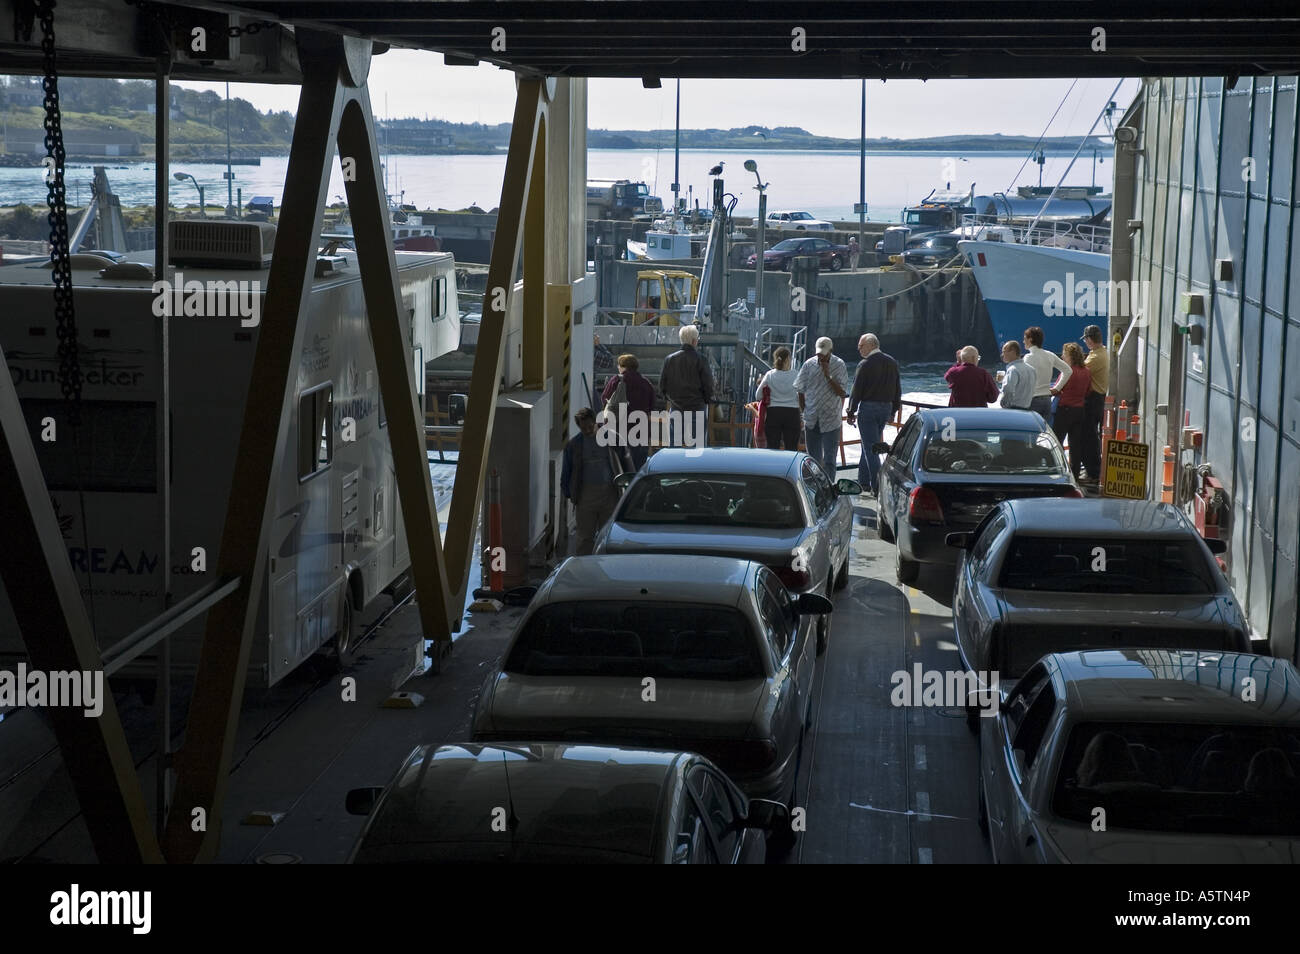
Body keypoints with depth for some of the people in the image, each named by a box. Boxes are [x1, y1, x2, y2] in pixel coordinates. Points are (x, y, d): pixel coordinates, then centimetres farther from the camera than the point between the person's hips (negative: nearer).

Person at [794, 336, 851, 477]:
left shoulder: (839, 365, -5)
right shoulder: (809, 364, 1)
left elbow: (841, 392, -10)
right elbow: (801, 391, 10)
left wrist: (828, 376, -18)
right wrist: (803, 412, 6)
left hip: (831, 420, -3)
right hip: (811, 420, 3)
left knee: (829, 460, -6)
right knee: (814, 458, 13)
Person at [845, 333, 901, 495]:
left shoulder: (865, 364, -13)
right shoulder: (892, 363, 9)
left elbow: (856, 391, -11)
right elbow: (897, 389, 13)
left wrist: (851, 413, -4)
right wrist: (893, 411, 20)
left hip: (868, 408, -7)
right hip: (886, 408, 7)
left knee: (870, 447, -4)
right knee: (869, 445, 19)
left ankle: (877, 487, -11)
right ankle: (864, 481, 26)